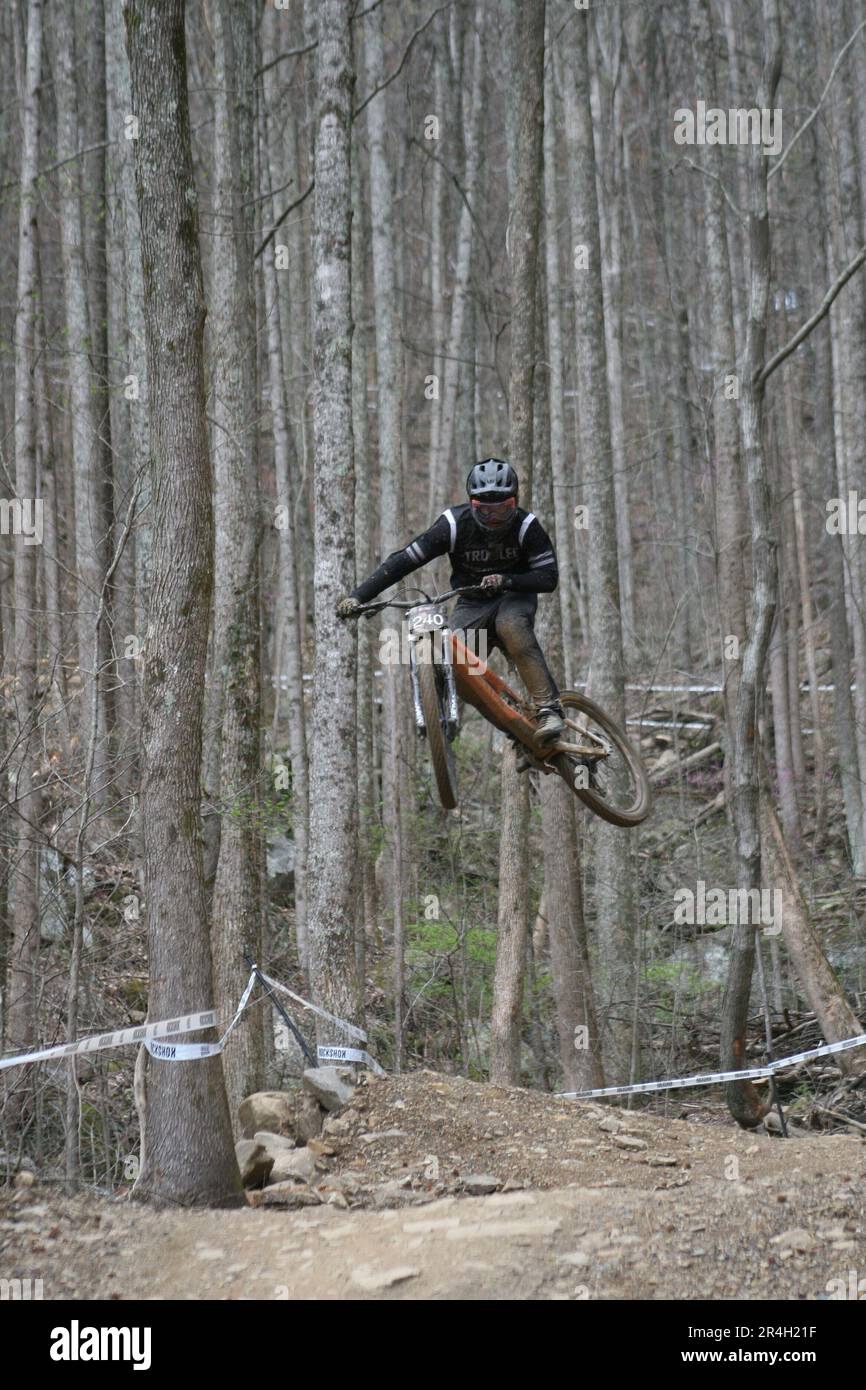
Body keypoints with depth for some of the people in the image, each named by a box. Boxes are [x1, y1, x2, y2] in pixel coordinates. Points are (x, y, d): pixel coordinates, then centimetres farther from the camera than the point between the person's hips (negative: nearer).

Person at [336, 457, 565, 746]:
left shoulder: (526, 525, -17)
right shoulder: (455, 524, -17)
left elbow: (549, 577, -19)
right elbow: (403, 560, -19)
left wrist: (506, 580, -38)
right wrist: (357, 596, -28)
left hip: (514, 596, -1)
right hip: (472, 603, 2)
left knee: (511, 626, -37)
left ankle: (548, 708, -36)